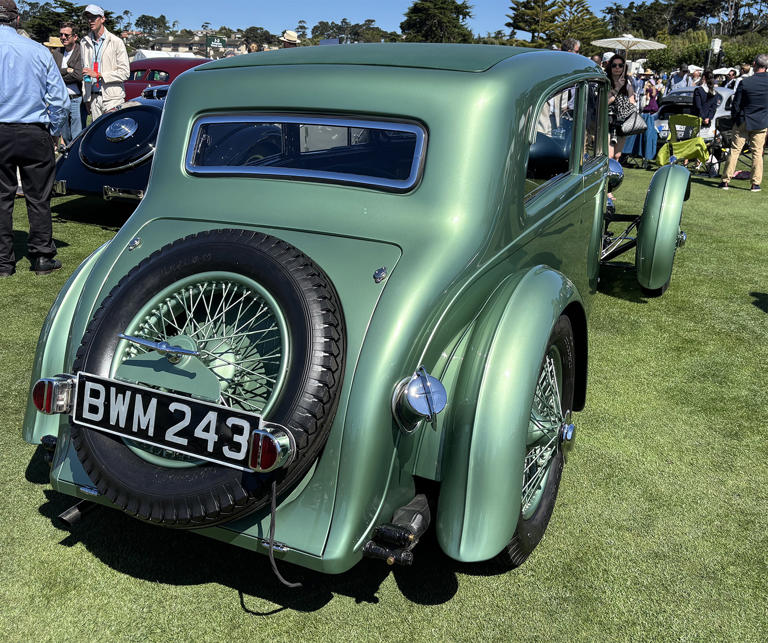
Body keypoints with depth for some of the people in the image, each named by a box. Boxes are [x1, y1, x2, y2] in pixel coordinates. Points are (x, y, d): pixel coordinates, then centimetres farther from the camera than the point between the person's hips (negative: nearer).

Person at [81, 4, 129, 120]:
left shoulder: (116, 42, -1)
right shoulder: (85, 43, 13)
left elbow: (125, 72, -7)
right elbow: (84, 73, 16)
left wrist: (98, 75, -12)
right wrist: (87, 99, 10)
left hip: (112, 98, -4)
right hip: (94, 97, 4)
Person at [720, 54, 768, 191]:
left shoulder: (745, 82, -13)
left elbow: (735, 105, -6)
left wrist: (735, 118, 9)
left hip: (743, 122, -2)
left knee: (734, 150, 5)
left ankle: (726, 181, 5)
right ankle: (755, 184, 7)